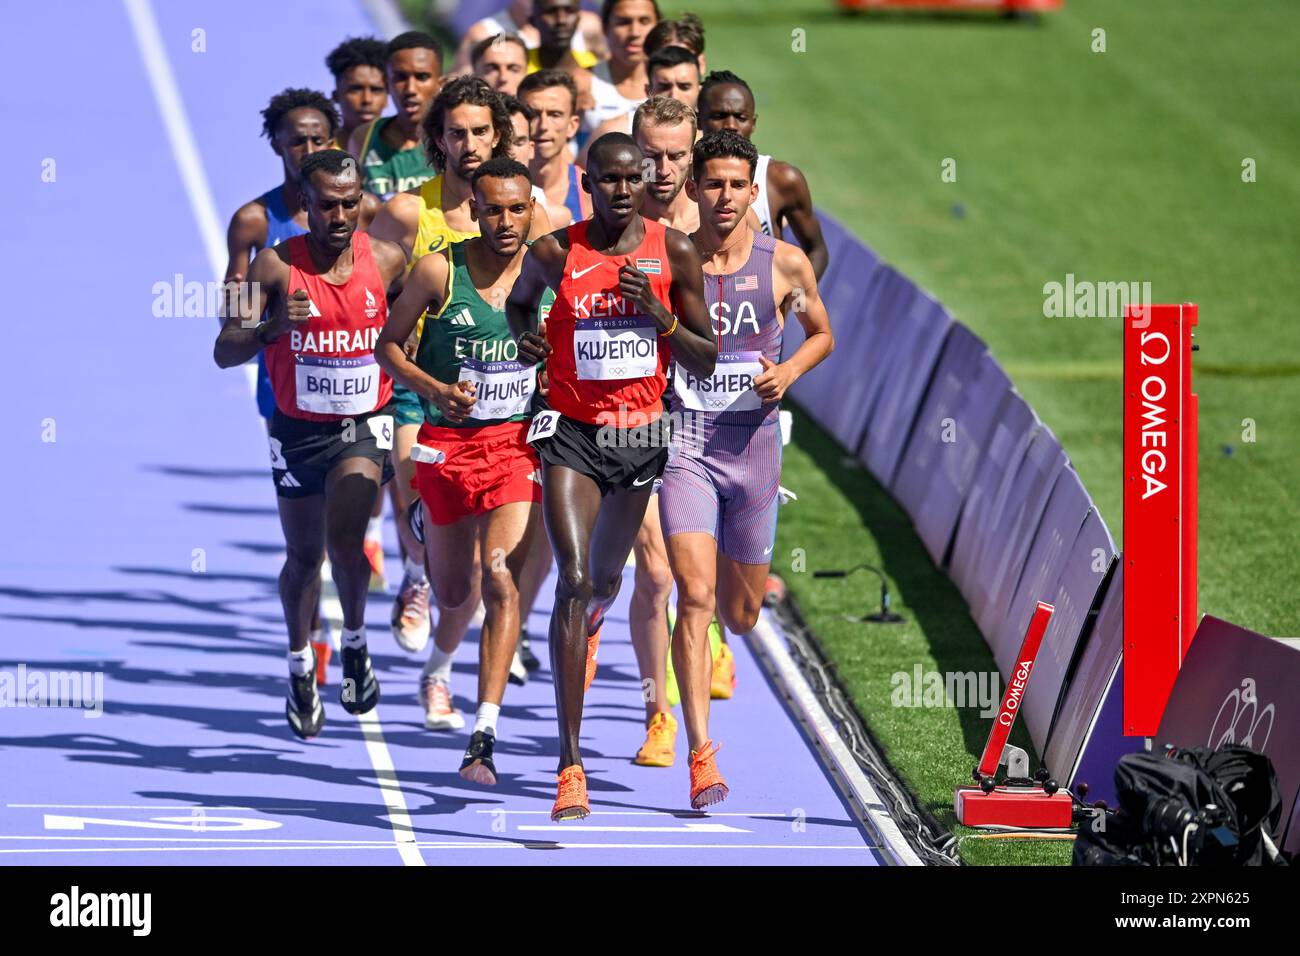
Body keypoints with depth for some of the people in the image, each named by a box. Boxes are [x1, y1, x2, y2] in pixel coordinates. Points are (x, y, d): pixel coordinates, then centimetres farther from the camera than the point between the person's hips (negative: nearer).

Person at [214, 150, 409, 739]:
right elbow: (225, 353, -16)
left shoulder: (387, 261, -7)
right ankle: (300, 666, 35)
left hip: (364, 424, 0)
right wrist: (274, 326, -34)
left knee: (345, 542, -20)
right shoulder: (276, 266, -13)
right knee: (304, 556, 12)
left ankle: (356, 644, 7)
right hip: (298, 427, 0)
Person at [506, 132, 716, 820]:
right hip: (571, 432, -3)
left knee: (606, 578, 23)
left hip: (641, 432, 3)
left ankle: (591, 625, 65)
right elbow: (518, 300, 17)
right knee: (573, 581, -18)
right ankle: (570, 764, -21)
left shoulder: (673, 252, -5)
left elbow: (706, 362, -2)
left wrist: (660, 316, -18)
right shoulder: (555, 253, -6)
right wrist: (527, 338, -4)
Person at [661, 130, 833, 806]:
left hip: (753, 443, 2)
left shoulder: (785, 264, -1)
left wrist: (788, 372, -4)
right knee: (694, 594, -18)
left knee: (740, 616, 12)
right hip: (684, 441, -2)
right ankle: (701, 754, -19)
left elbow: (821, 334, 15)